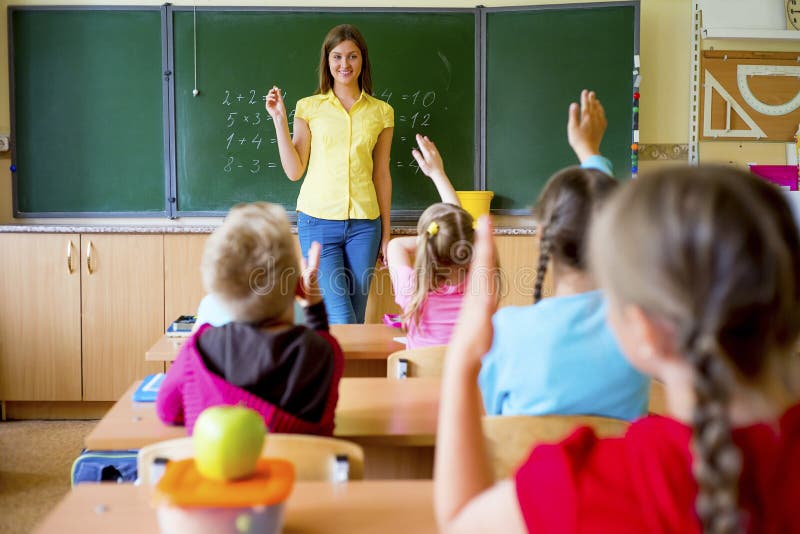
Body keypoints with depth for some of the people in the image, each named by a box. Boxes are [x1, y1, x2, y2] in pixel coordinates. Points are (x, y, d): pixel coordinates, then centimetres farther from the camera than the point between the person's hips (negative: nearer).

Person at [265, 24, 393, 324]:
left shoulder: (381, 112, 8)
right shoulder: (309, 108, 3)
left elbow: (381, 175, 11)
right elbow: (294, 171, 1)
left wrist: (386, 234, 10)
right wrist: (279, 120, -6)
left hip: (364, 224, 2)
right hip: (318, 221, -2)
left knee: (355, 318, 5)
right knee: (340, 320, -9)